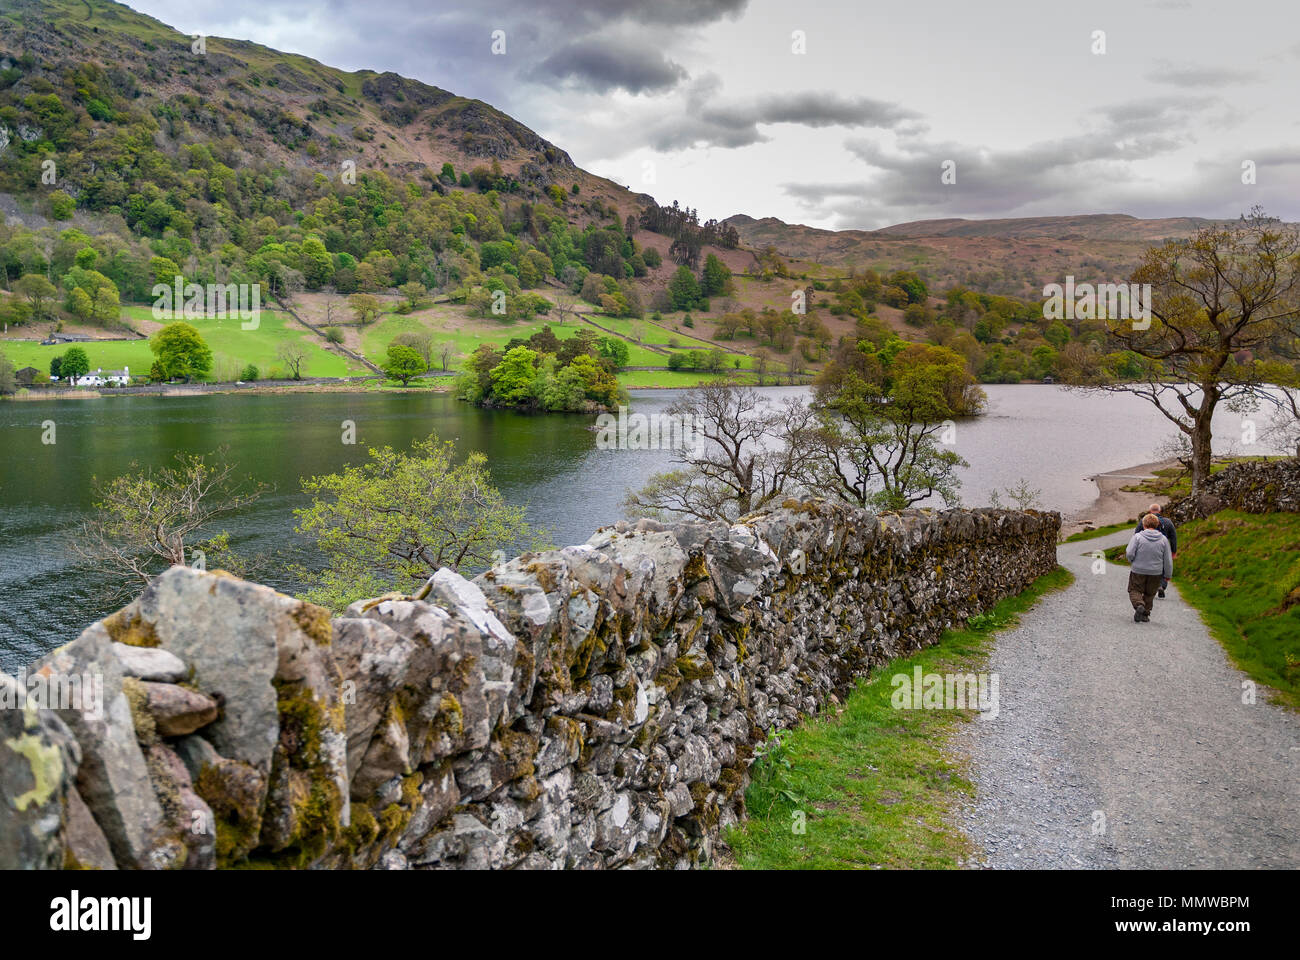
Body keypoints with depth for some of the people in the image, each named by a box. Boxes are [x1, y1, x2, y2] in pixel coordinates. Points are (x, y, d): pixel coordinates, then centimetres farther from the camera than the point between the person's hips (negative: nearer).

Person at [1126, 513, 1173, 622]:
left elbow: (1129, 553, -16)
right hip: (1156, 573, 3)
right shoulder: (1163, 539, -1)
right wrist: (1168, 575, 11)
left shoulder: (1137, 536, -11)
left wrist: (1132, 562, 7)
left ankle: (1139, 605, -15)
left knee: (1135, 590, 11)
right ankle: (1145, 614, 19)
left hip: (1138, 571, -3)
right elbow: (1168, 560, 1)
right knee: (1150, 594, 19)